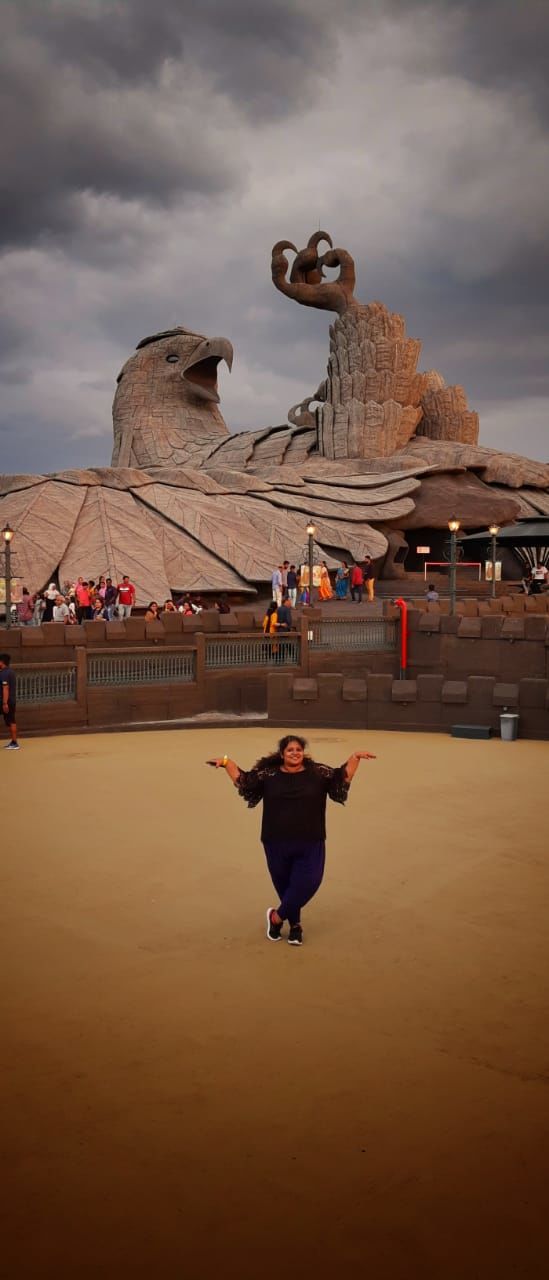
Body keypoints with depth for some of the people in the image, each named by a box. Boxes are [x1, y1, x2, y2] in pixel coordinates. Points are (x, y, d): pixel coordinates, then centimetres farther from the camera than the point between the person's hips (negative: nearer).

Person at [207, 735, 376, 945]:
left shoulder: (318, 773, 1)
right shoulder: (268, 774, 2)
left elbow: (342, 777, 0)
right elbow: (243, 780, 6)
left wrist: (355, 757, -13)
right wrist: (226, 761, -4)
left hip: (310, 845, 0)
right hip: (277, 844, 0)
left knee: (306, 885, -7)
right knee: (285, 886, 9)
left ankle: (276, 916, 14)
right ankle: (295, 925, 30)